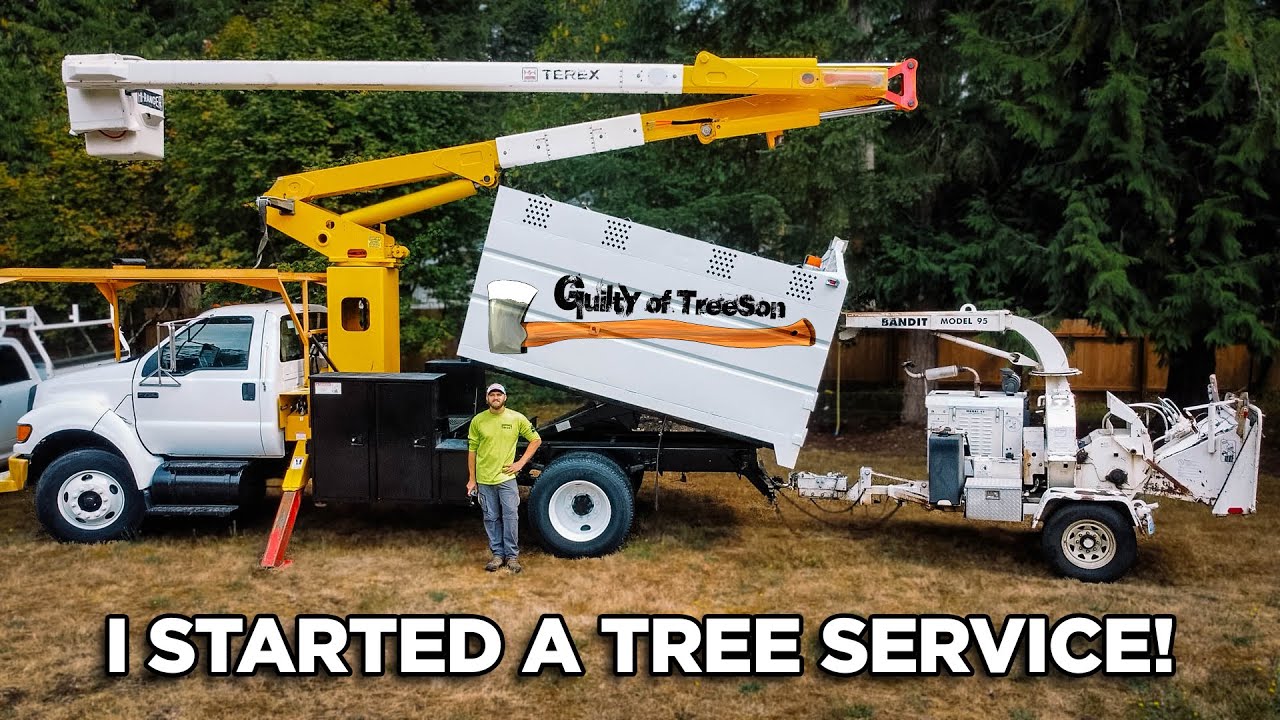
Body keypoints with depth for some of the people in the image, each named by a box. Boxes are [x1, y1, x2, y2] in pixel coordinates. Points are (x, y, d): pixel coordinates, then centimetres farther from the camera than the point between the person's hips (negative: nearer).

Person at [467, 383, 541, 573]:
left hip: (507, 477, -1)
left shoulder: (516, 418, -2)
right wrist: (471, 479, 5)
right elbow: (472, 450, 6)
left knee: (510, 516, -2)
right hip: (484, 479, 1)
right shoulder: (478, 421, 0)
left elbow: (536, 439, 7)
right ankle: (497, 554, 19)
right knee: (491, 518, 8)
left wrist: (521, 462, -1)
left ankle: (512, 556, 8)